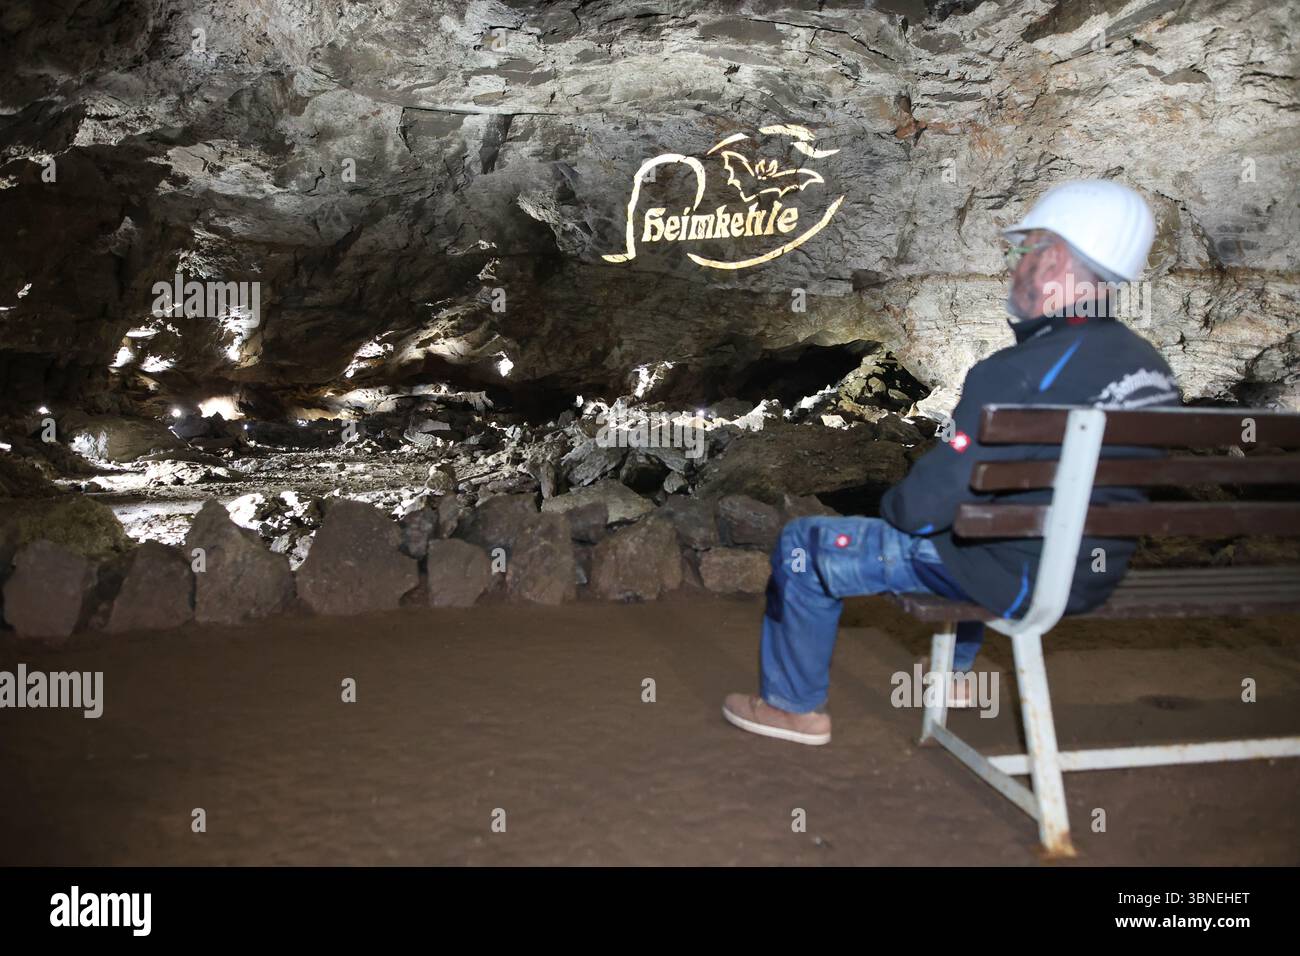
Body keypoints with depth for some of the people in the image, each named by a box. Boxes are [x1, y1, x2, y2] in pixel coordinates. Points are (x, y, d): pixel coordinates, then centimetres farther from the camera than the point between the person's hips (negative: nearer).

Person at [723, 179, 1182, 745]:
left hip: (1017, 580, -8)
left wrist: (892, 505, -2)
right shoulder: (1148, 366, -1)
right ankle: (955, 667, 51)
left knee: (804, 547, 4)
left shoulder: (1022, 374, -26)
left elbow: (926, 504, -26)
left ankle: (793, 706, 21)